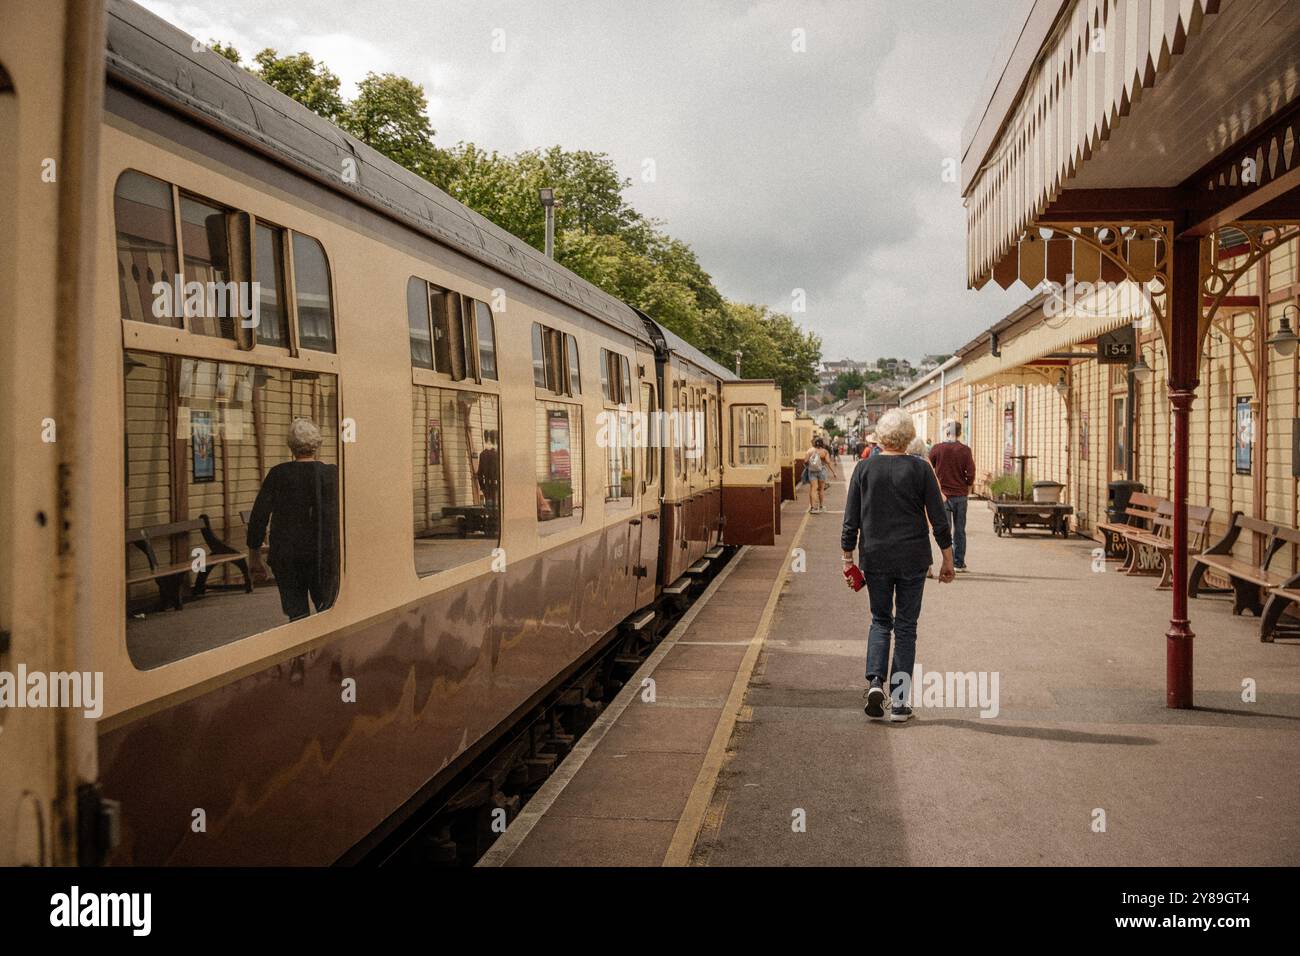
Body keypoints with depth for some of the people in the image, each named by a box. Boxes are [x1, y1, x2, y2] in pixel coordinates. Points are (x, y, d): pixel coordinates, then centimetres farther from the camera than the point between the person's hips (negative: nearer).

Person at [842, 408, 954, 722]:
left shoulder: (864, 469, -2)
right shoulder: (920, 469, -5)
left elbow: (850, 521, -1)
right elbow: (939, 519, -3)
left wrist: (848, 558, 7)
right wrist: (947, 560, 5)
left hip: (875, 558, 1)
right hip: (913, 560, -1)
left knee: (880, 621, 17)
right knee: (906, 625, 8)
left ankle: (875, 682, -4)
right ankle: (899, 702, 8)